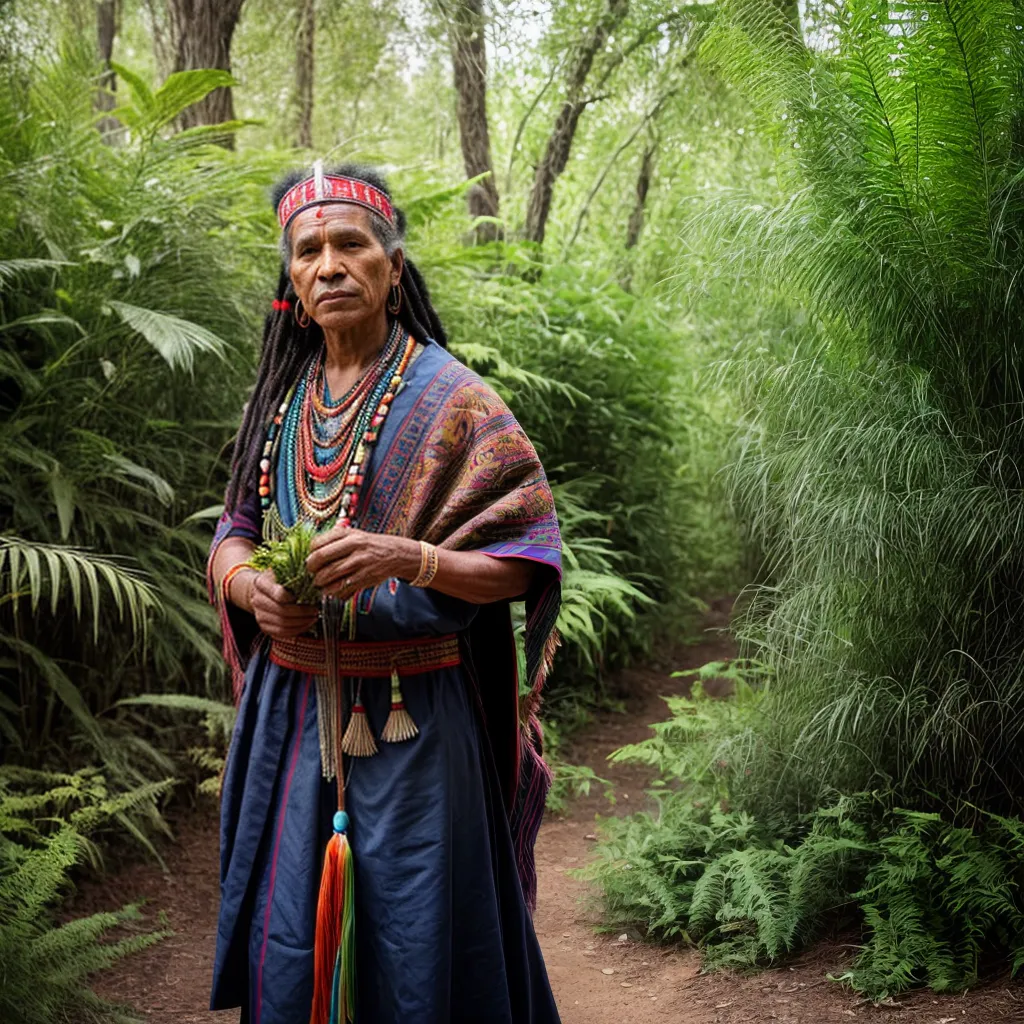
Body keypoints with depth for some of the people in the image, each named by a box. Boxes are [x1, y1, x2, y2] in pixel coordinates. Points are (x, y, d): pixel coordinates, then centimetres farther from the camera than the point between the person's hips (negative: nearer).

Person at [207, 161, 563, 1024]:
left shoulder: (450, 399, -6)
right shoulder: (282, 402, 10)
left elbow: (521, 562, -8)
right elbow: (234, 532, 16)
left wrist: (406, 558, -25)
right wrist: (246, 582, -8)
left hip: (416, 723, -4)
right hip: (291, 717, 4)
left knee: (416, 949, 2)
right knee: (290, 947, 9)